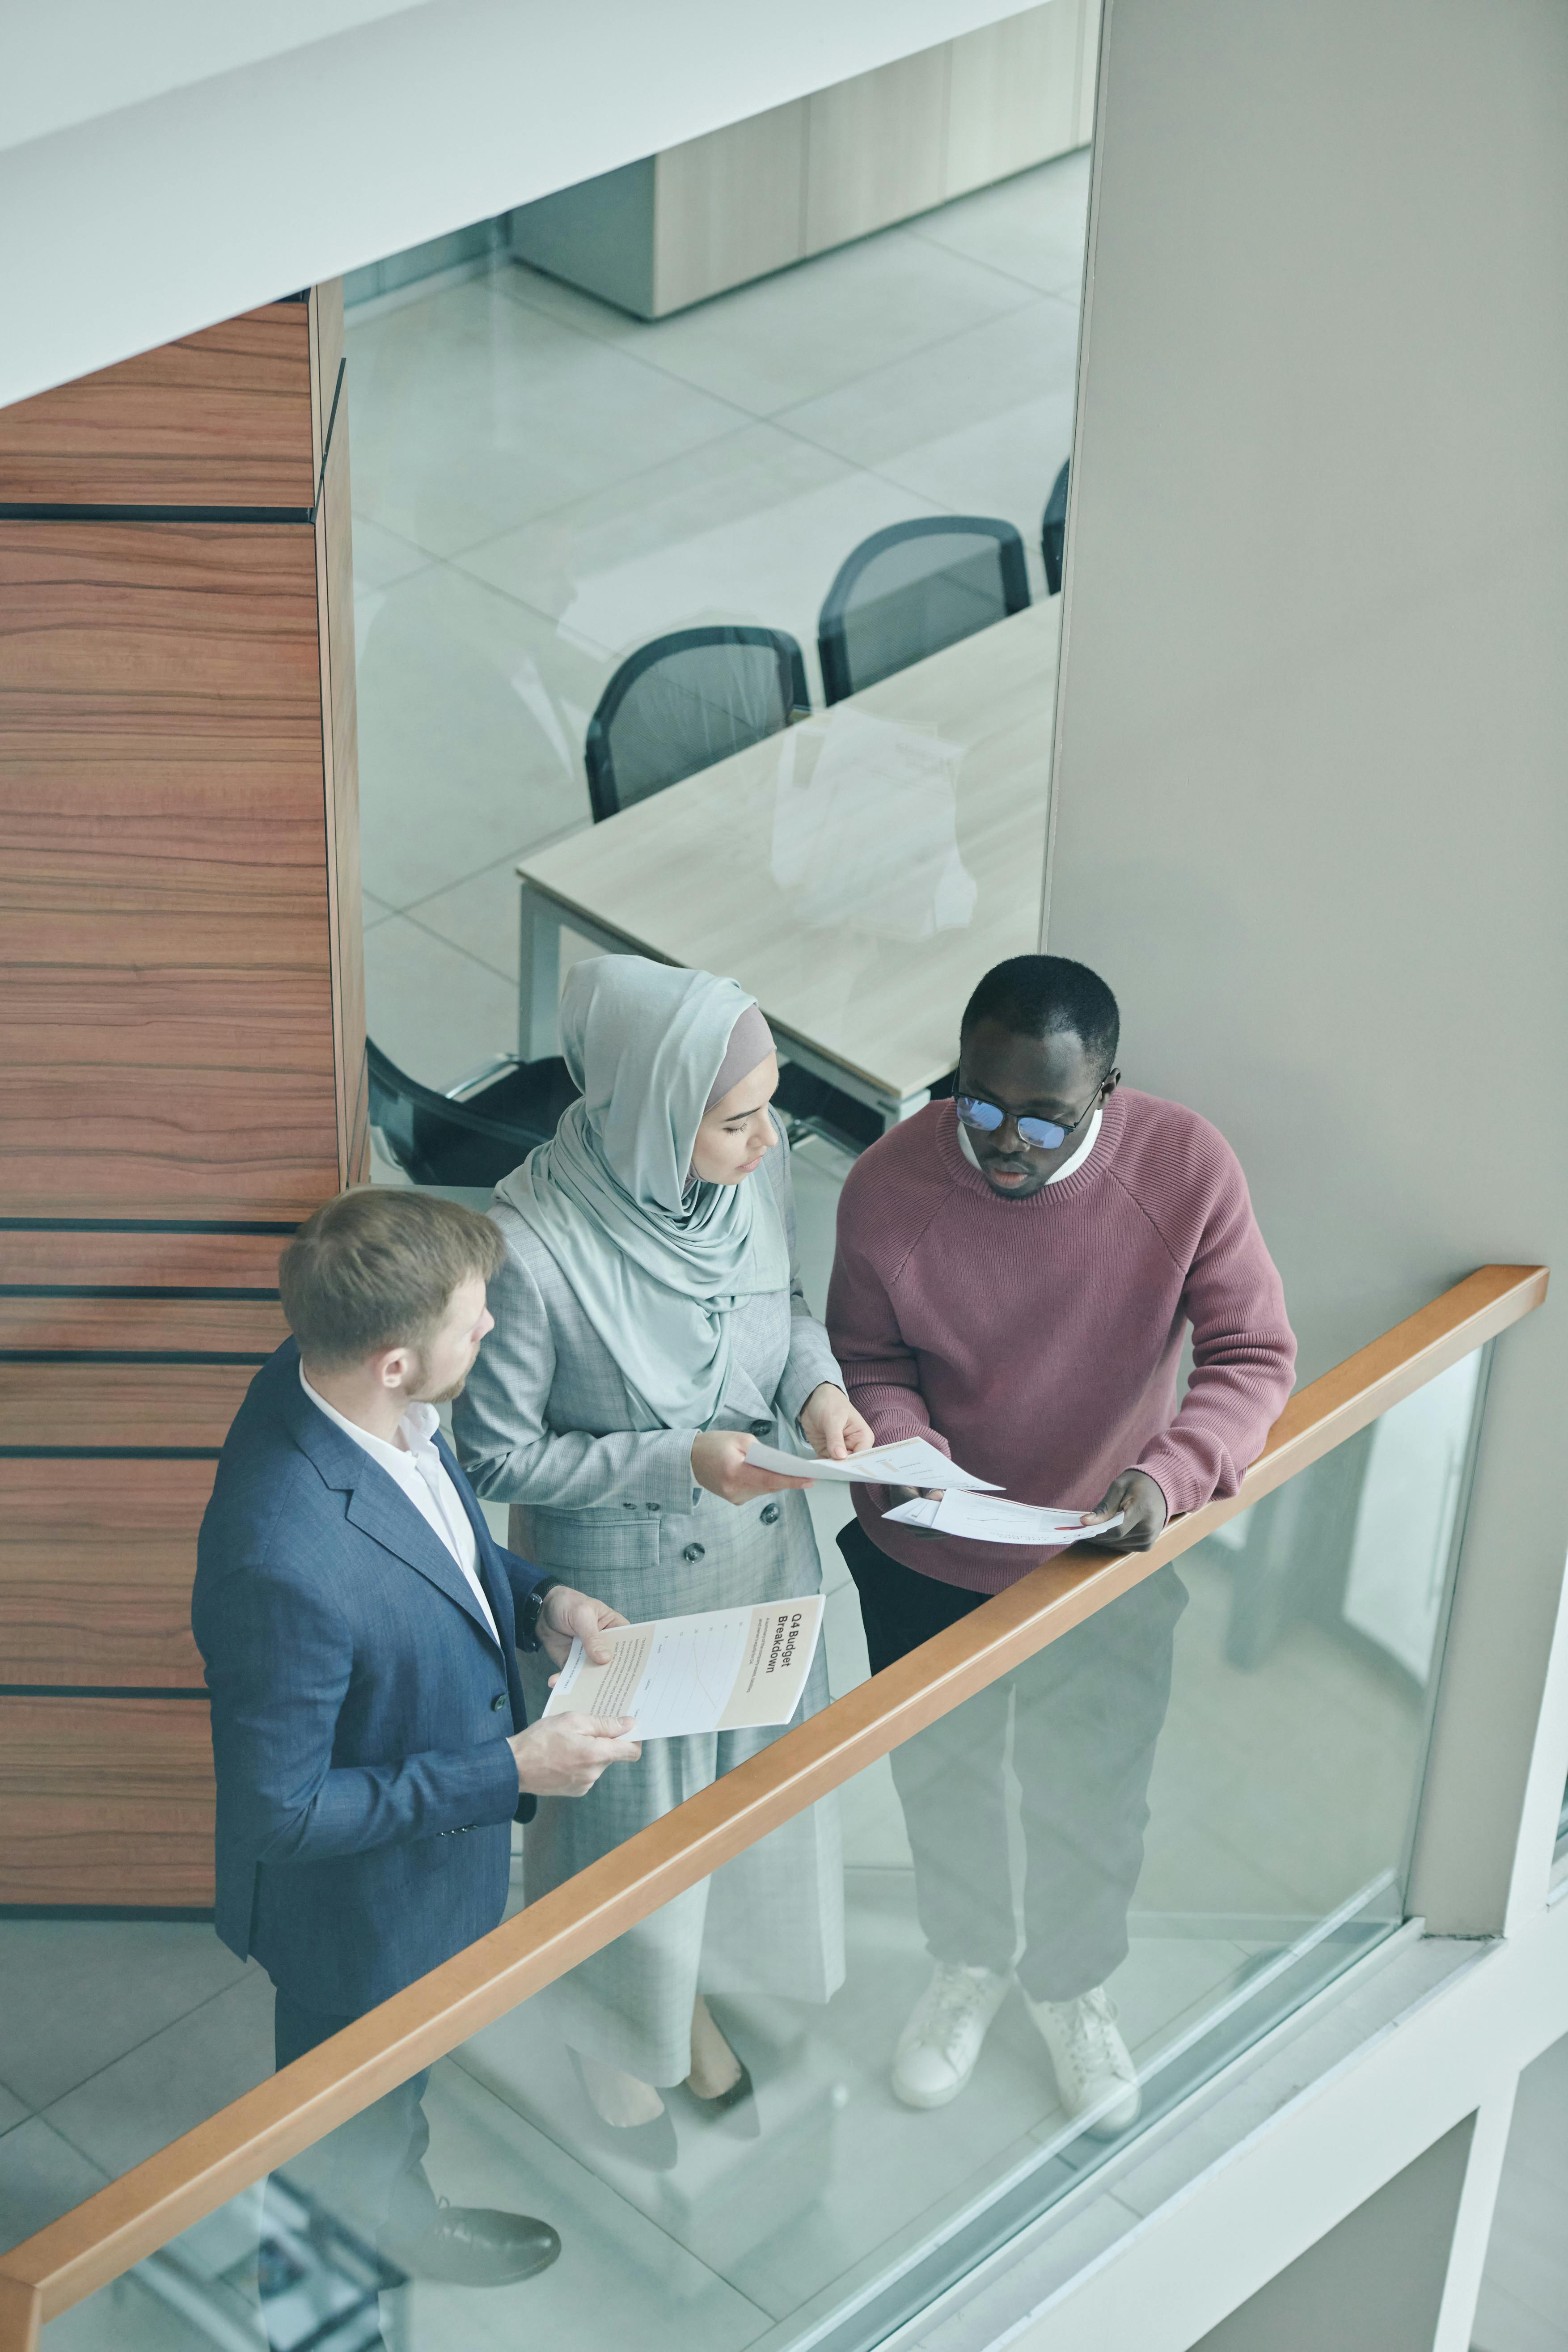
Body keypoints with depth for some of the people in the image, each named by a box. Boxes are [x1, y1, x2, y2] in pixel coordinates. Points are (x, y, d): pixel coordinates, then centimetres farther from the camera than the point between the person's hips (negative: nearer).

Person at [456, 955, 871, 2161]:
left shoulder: (759, 1165, -18)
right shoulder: (533, 1245, -35)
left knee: (745, 1776, 28)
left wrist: (819, 1388, -16)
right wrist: (677, 1463, -28)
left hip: (764, 1544, 5)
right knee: (629, 1806, 20)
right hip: (623, 1583, -5)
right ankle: (615, 2032, 51)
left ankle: (693, 1991, 58)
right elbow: (497, 1457, -21)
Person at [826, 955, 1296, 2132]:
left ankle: (1072, 1986, 54)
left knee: (1092, 1802, 22)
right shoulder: (890, 1184, -24)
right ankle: (969, 1964, 57)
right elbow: (867, 1362, -7)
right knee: (943, 1780, 25)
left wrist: (1172, 1471, -35)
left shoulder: (1188, 1168, -24)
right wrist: (898, 1443, -29)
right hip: (926, 1565, 0)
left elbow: (1254, 1357, -17)